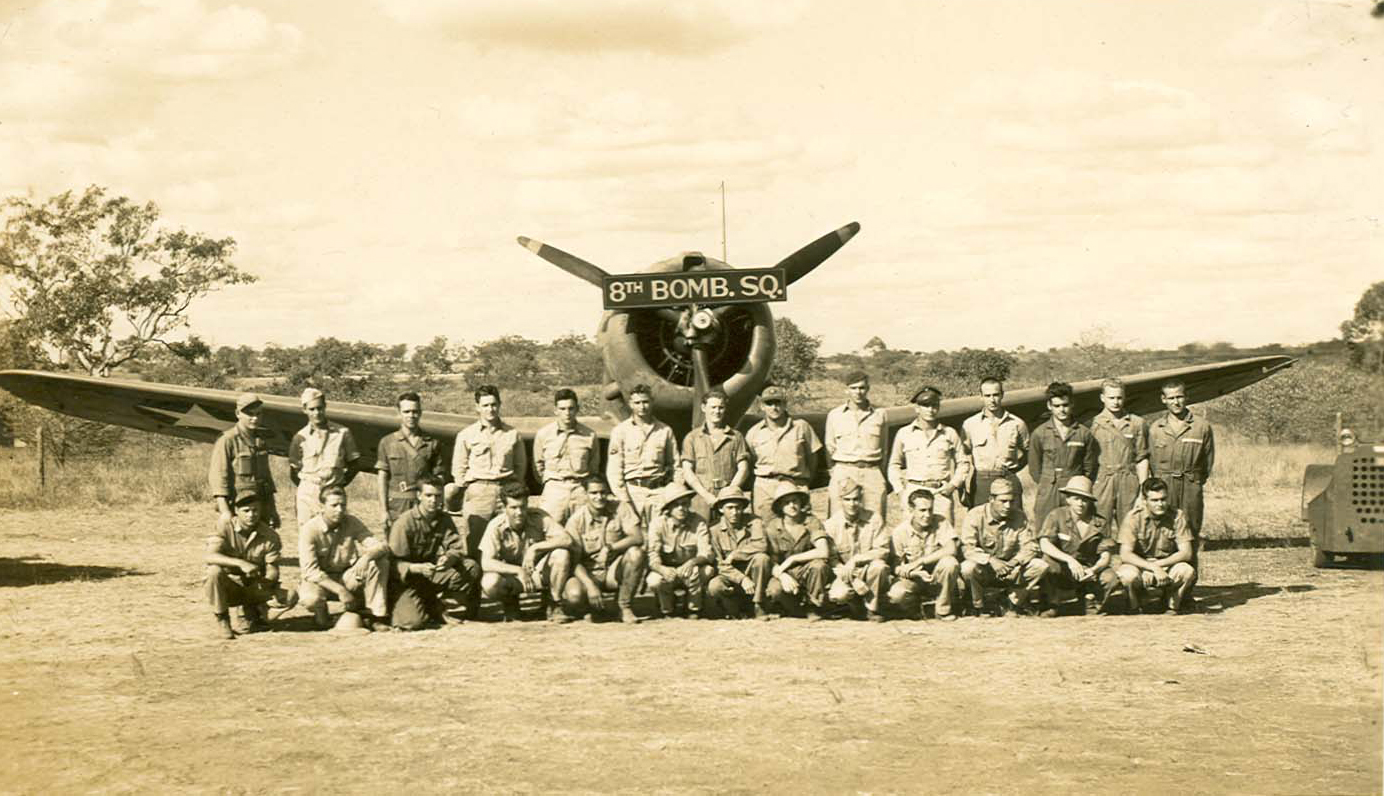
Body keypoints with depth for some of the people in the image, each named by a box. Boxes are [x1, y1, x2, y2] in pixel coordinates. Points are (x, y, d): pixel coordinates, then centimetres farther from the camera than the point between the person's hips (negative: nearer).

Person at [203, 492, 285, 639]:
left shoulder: (270, 536, -6)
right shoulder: (225, 526, -11)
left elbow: (273, 569, -7)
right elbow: (209, 556, -26)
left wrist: (268, 580, -33)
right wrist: (240, 563, -41)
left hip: (253, 588, 1)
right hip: (228, 586, -1)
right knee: (215, 570, -35)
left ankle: (252, 610, 7)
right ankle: (222, 619, -13)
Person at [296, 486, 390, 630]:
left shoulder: (351, 522, -8)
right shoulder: (309, 530, -19)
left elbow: (382, 546, -13)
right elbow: (310, 570, -24)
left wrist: (366, 557, -38)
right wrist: (340, 590, -33)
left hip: (347, 577, 3)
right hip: (320, 580, -3)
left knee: (380, 562, -21)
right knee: (310, 598, -38)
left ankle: (375, 614, -14)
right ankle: (321, 614, 0)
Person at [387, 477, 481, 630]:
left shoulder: (444, 519, 4)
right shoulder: (404, 523, -14)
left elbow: (458, 548, -5)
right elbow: (395, 563, -17)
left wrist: (450, 558, -30)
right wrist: (419, 568, -35)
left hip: (433, 575, 5)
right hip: (405, 580, -5)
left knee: (472, 568, -16)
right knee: (414, 621, -30)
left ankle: (438, 607, -5)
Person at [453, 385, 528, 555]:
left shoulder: (513, 434, 9)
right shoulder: (466, 435, 7)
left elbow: (521, 465, 16)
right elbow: (459, 469, 10)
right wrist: (465, 491, 5)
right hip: (478, 491, -1)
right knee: (474, 543, -5)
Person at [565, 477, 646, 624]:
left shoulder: (620, 509, -7)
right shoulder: (576, 520, -11)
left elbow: (638, 537, -19)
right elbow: (573, 561, -14)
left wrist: (611, 547, -35)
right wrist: (590, 585, -29)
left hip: (614, 570, 2)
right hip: (588, 573, -2)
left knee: (636, 553, -28)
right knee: (573, 594, -34)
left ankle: (625, 607, -12)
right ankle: (589, 607, 7)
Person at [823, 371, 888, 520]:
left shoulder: (879, 414, 9)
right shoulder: (834, 415, 9)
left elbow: (883, 447, 16)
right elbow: (830, 447, 15)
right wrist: (835, 473, 11)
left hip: (872, 473, 0)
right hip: (843, 473, 0)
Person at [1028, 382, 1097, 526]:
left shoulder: (1084, 434, 3)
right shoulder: (1039, 434, 1)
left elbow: (1089, 469, 10)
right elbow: (1034, 468, 8)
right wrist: (1048, 487, 9)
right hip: (1048, 498, 0)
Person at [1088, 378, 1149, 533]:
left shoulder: (1137, 424, 7)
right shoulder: (1094, 425, 3)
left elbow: (1142, 460, 8)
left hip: (1129, 484, 1)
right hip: (1102, 481, -1)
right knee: (1101, 530, -3)